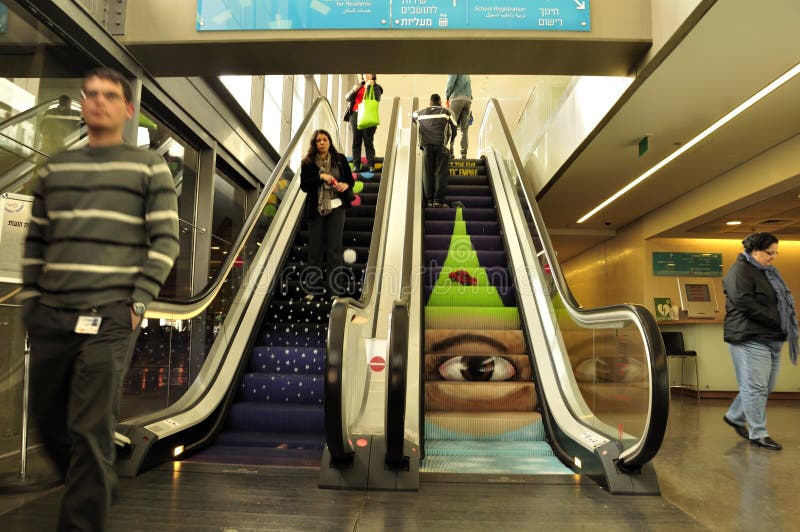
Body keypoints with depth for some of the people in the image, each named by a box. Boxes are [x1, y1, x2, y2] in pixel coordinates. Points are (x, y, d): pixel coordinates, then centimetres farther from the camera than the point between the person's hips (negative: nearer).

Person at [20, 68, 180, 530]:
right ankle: (101, 490, 38)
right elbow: (35, 240, 18)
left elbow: (166, 240, -4)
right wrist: (31, 299, 9)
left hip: (109, 318, -5)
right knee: (50, 422, 16)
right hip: (49, 317, 6)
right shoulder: (55, 168, 17)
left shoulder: (149, 167, 4)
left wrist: (138, 304, -10)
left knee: (91, 430, -6)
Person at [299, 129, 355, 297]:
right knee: (315, 247, 4)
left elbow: (350, 179, 10)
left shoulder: (340, 159, 5)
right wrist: (321, 177, -16)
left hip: (336, 207, 0)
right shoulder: (307, 162, 2)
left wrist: (346, 185, -12)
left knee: (335, 246, 0)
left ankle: (334, 284, 8)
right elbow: (304, 185, -5)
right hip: (316, 208, 0)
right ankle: (312, 286, 13)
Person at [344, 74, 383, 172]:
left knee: (368, 142, -8)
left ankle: (371, 166, -8)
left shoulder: (376, 87, 11)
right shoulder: (358, 86, 22)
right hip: (355, 115, 4)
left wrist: (370, 87, -12)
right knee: (356, 142, -1)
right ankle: (356, 165, -2)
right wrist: (353, 90, -4)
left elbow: (376, 99, -6)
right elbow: (347, 98, 14)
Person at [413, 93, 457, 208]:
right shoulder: (445, 112, 12)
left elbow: (413, 115, 41)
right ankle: (439, 200, -9)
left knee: (427, 173, 3)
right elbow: (454, 129, 14)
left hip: (427, 146, 2)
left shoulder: (421, 113, 20)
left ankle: (429, 200, 0)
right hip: (441, 145, -2)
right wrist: (449, 141, 30)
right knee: (440, 173, -3)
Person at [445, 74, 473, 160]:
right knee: (464, 129, 1)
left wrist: (447, 97, 7)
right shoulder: (467, 76, 29)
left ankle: (450, 150, -18)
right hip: (468, 100, 6)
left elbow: (450, 84, -3)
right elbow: (470, 91, 23)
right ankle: (464, 153, -8)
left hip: (457, 99, -6)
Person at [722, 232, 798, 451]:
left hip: (772, 339, 10)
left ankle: (734, 416, 28)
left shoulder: (768, 272, 20)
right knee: (755, 387, -5)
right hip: (750, 338, -9)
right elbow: (744, 302, -20)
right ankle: (758, 433, 4)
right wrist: (774, 321, -15)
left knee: (766, 386, 13)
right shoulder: (741, 270, -9)